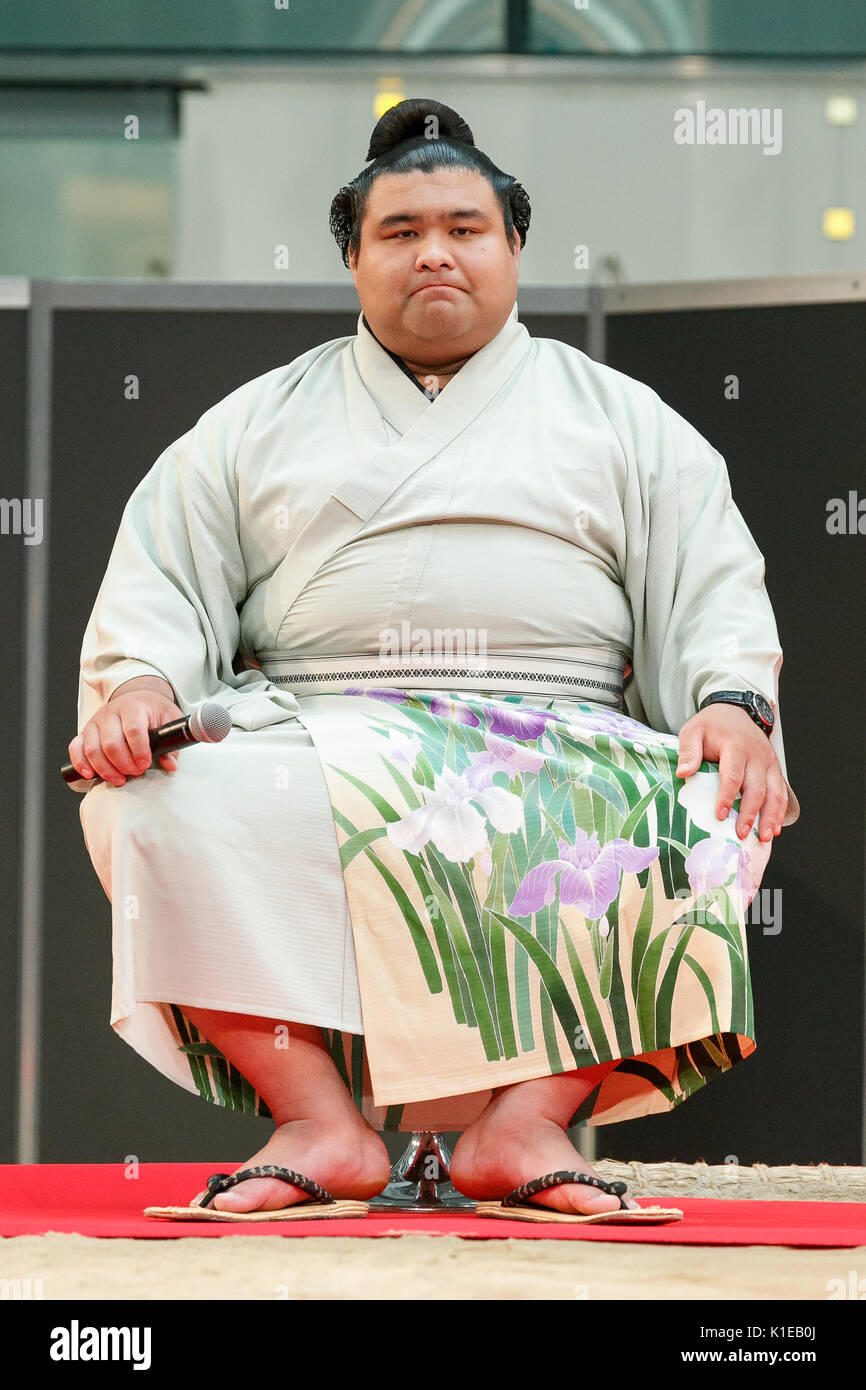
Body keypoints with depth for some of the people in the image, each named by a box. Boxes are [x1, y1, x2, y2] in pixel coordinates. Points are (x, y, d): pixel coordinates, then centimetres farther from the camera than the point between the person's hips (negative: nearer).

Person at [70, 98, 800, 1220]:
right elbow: (160, 578, 13)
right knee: (174, 801, -33)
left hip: (561, 743, 0)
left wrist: (734, 704, -11)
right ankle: (320, 1117, -33)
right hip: (314, 737, 1)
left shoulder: (625, 421, 21)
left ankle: (532, 1110, -34)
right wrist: (137, 685, -10)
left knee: (702, 818, -34)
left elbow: (715, 588, 11)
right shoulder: (258, 423, 23)